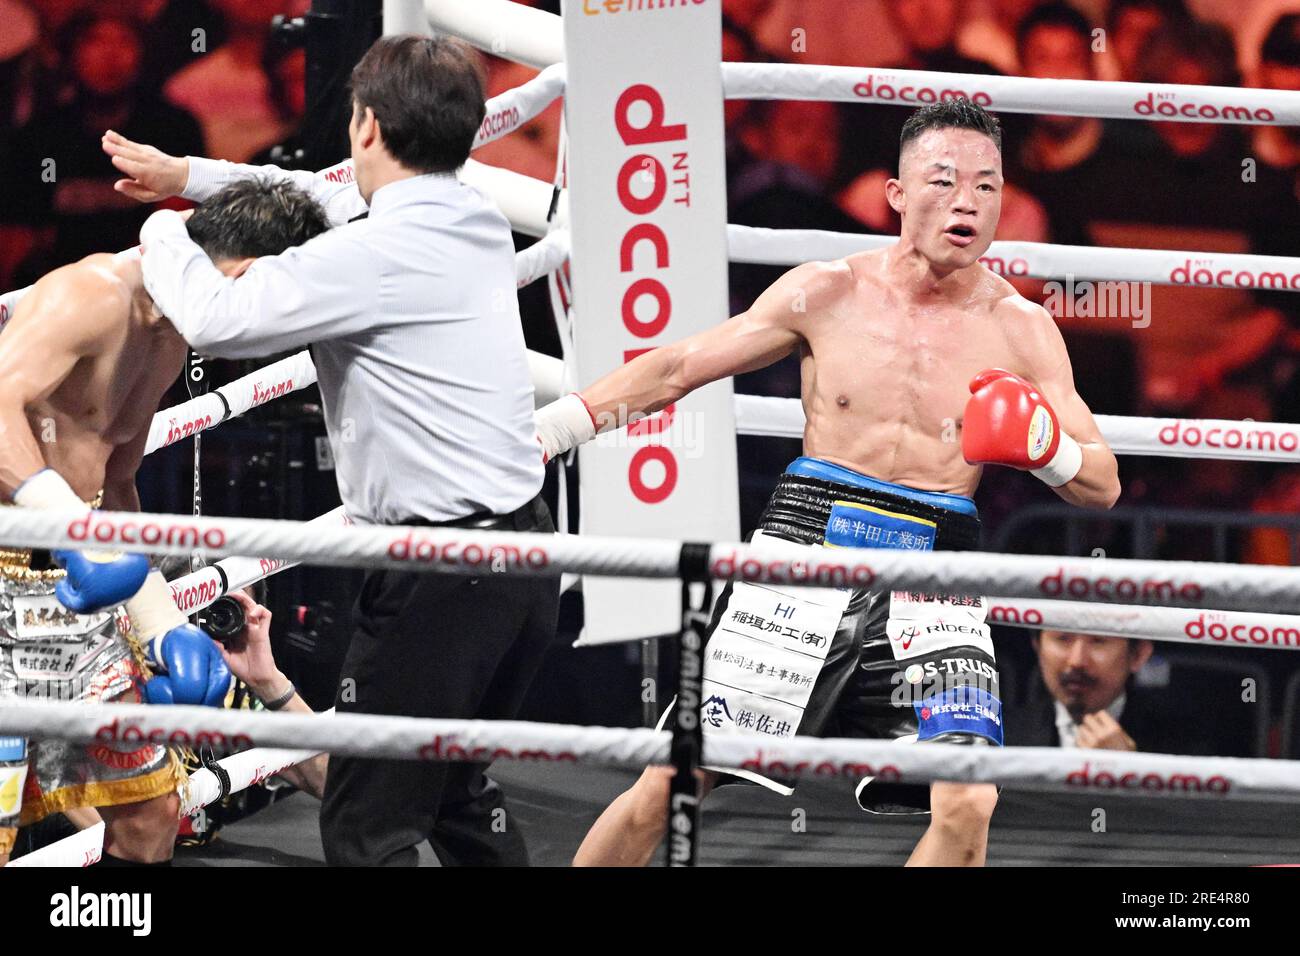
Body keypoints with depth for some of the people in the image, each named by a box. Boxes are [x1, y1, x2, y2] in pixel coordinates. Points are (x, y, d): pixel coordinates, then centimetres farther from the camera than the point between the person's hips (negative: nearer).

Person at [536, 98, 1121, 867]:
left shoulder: (1020, 329, 2)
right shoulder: (827, 294, 1)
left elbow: (1103, 486, 4)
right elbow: (674, 371, 8)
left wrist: (1041, 446, -18)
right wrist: (539, 434, 4)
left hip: (932, 580, 0)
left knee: (968, 805, -19)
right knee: (670, 779, -3)